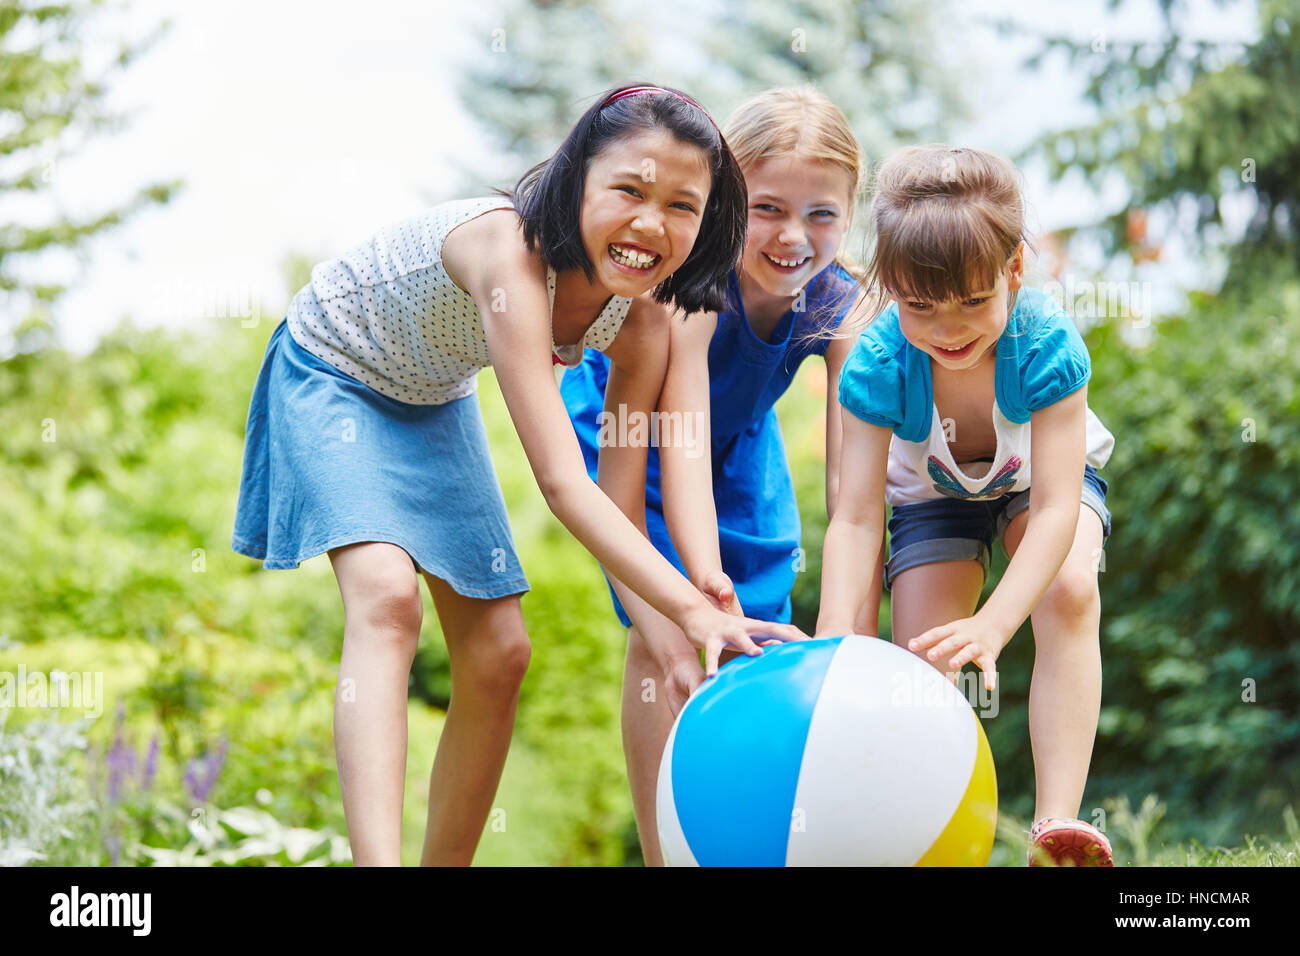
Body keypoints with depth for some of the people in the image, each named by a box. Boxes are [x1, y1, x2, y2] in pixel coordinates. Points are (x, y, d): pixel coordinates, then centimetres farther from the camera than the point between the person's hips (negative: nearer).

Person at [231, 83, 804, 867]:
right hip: (331, 372, -7)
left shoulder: (643, 324, -19)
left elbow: (620, 506, -14)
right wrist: (697, 612, -52)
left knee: (498, 656, 4)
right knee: (386, 598, -29)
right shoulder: (508, 249, -40)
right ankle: (378, 859, -39)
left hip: (437, 404, 7)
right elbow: (562, 484, -45)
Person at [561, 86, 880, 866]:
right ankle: (668, 853, -13)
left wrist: (858, 641, -38)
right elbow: (681, 444, -47)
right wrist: (708, 592, -61)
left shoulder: (843, 300, -25)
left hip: (742, 435, 5)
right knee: (667, 636, -19)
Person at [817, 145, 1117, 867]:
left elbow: (1055, 509, -41)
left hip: (1035, 480, -2)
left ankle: (1058, 828, -35)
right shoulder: (878, 365, -33)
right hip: (933, 493, 2)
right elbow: (855, 518, -34)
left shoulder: (1046, 344, -38)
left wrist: (992, 623, -56)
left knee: (1070, 592, -30)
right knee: (923, 668, -16)